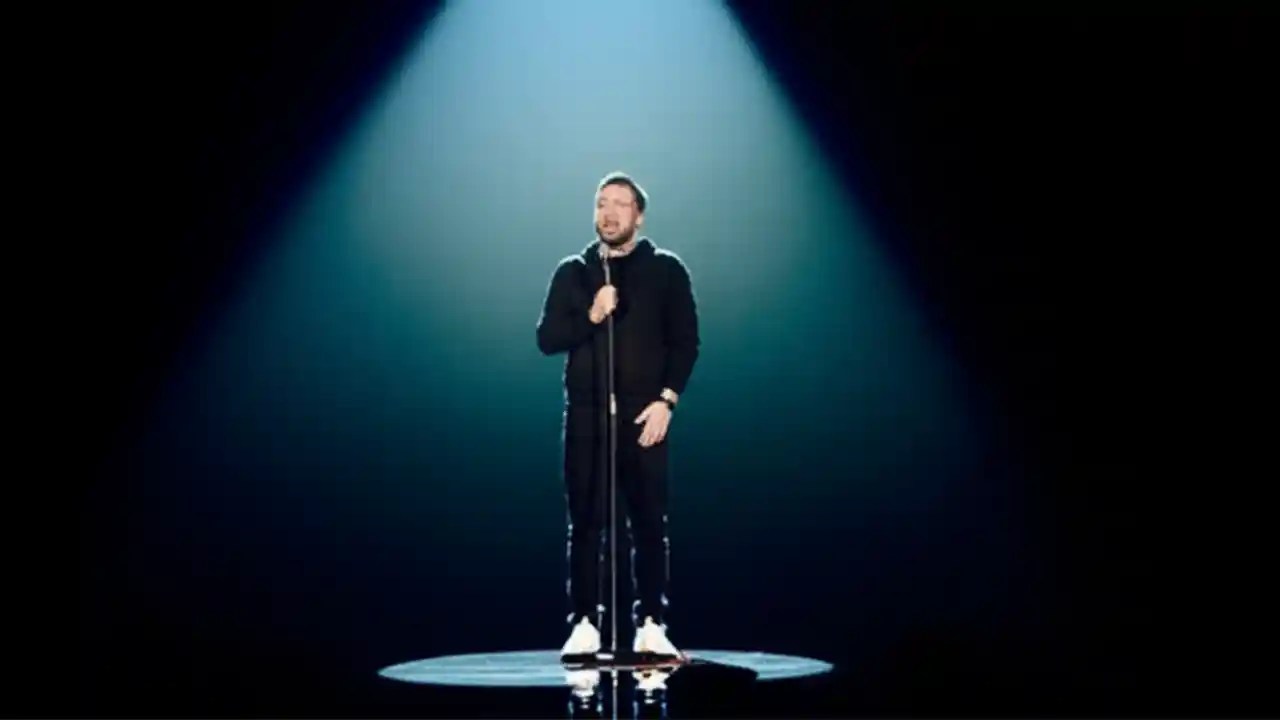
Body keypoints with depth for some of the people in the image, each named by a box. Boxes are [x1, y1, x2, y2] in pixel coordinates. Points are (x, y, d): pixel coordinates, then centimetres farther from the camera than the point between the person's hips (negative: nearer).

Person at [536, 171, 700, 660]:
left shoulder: (665, 270, 4)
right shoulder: (572, 272, 10)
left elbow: (685, 342, 1)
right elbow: (547, 339, 3)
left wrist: (666, 401, -11)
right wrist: (590, 317, -14)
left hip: (644, 415, -1)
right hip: (585, 417, 1)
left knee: (649, 524, -1)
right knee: (585, 523, 1)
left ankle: (651, 625, 4)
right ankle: (583, 624, 5)